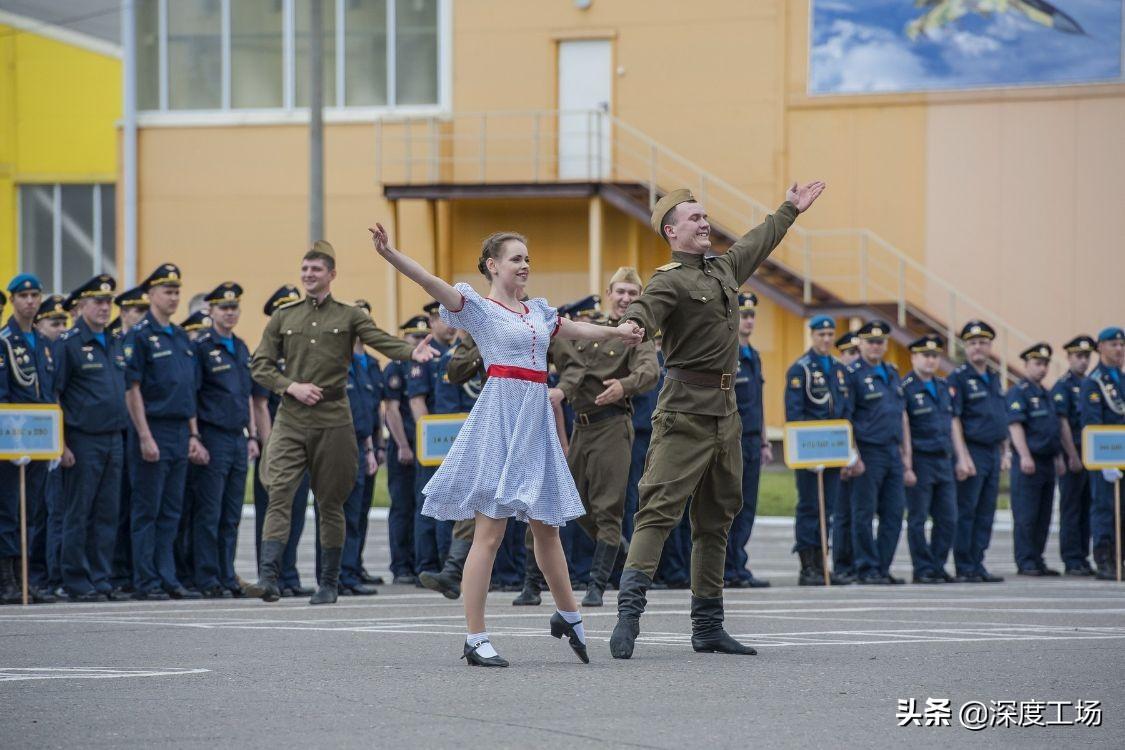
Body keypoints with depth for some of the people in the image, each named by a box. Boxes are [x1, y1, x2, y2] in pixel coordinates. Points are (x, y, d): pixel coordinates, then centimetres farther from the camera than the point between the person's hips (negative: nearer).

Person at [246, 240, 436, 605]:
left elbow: (382, 340, -10)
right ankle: (268, 578, -19)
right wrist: (291, 386, -9)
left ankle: (329, 584, 15)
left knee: (330, 503, 5)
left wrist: (412, 352, -30)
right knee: (279, 494, -12)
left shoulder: (349, 316, 5)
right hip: (290, 420, 1)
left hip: (332, 420, -1)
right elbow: (260, 365, 9)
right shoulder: (283, 317, 10)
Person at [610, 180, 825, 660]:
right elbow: (646, 306, -32)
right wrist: (630, 324, -55)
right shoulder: (670, 281, -10)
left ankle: (708, 626, 17)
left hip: (726, 412, 9)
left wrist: (790, 209, 51)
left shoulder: (724, 267, 16)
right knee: (660, 508, -17)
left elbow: (758, 242, 36)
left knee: (716, 519, 11)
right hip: (685, 410, -9)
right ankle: (629, 612, -24)